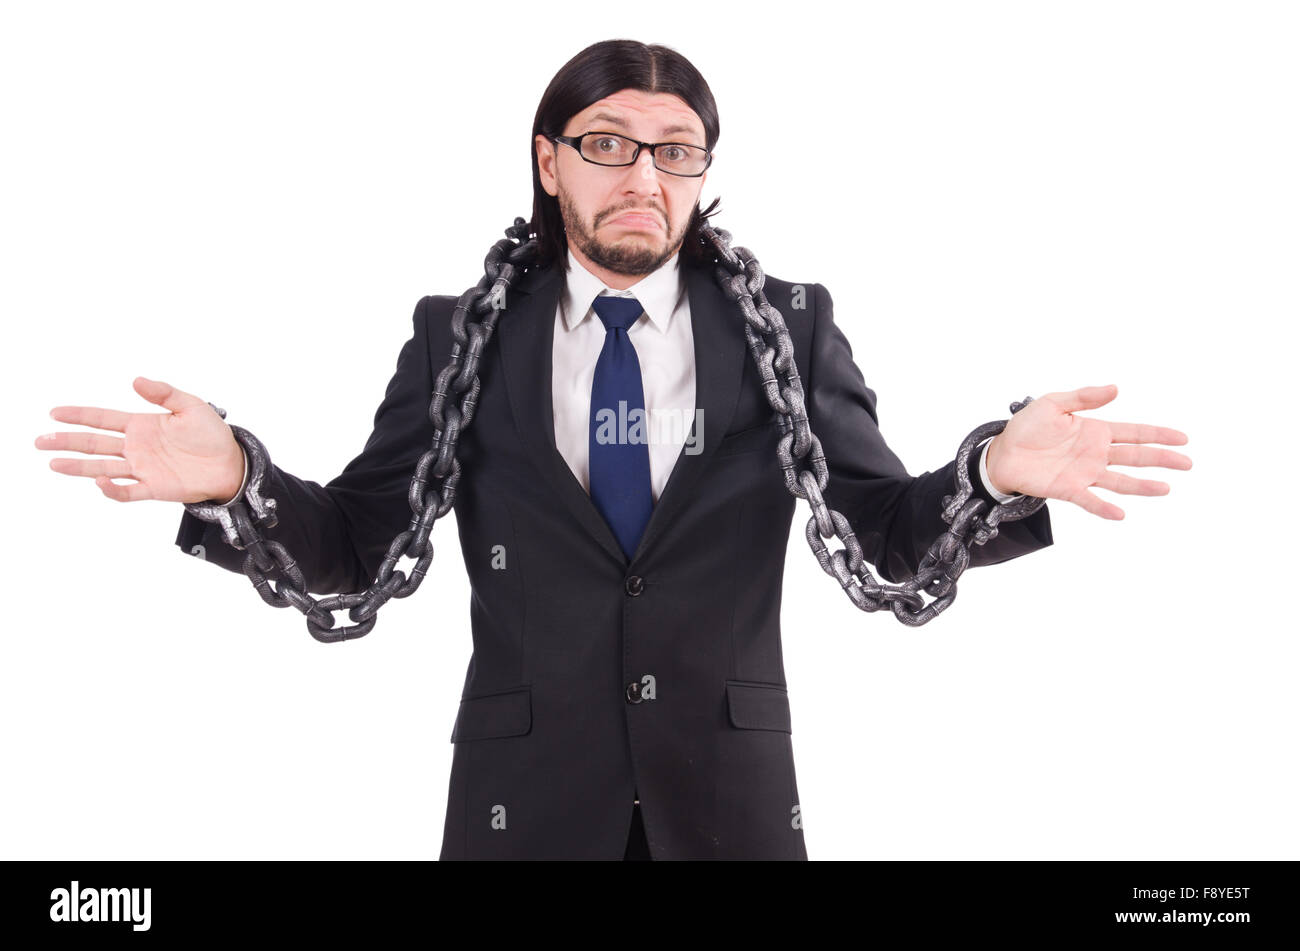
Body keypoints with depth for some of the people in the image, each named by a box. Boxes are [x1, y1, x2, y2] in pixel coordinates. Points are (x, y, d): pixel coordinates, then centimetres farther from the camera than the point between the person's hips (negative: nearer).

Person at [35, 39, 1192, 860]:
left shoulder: (790, 329, 0)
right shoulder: (458, 339, 0)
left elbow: (894, 532, -2)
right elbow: (352, 546, -1)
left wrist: (1000, 474, -23)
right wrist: (237, 478, -21)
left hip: (729, 792, 1)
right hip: (526, 789, 0)